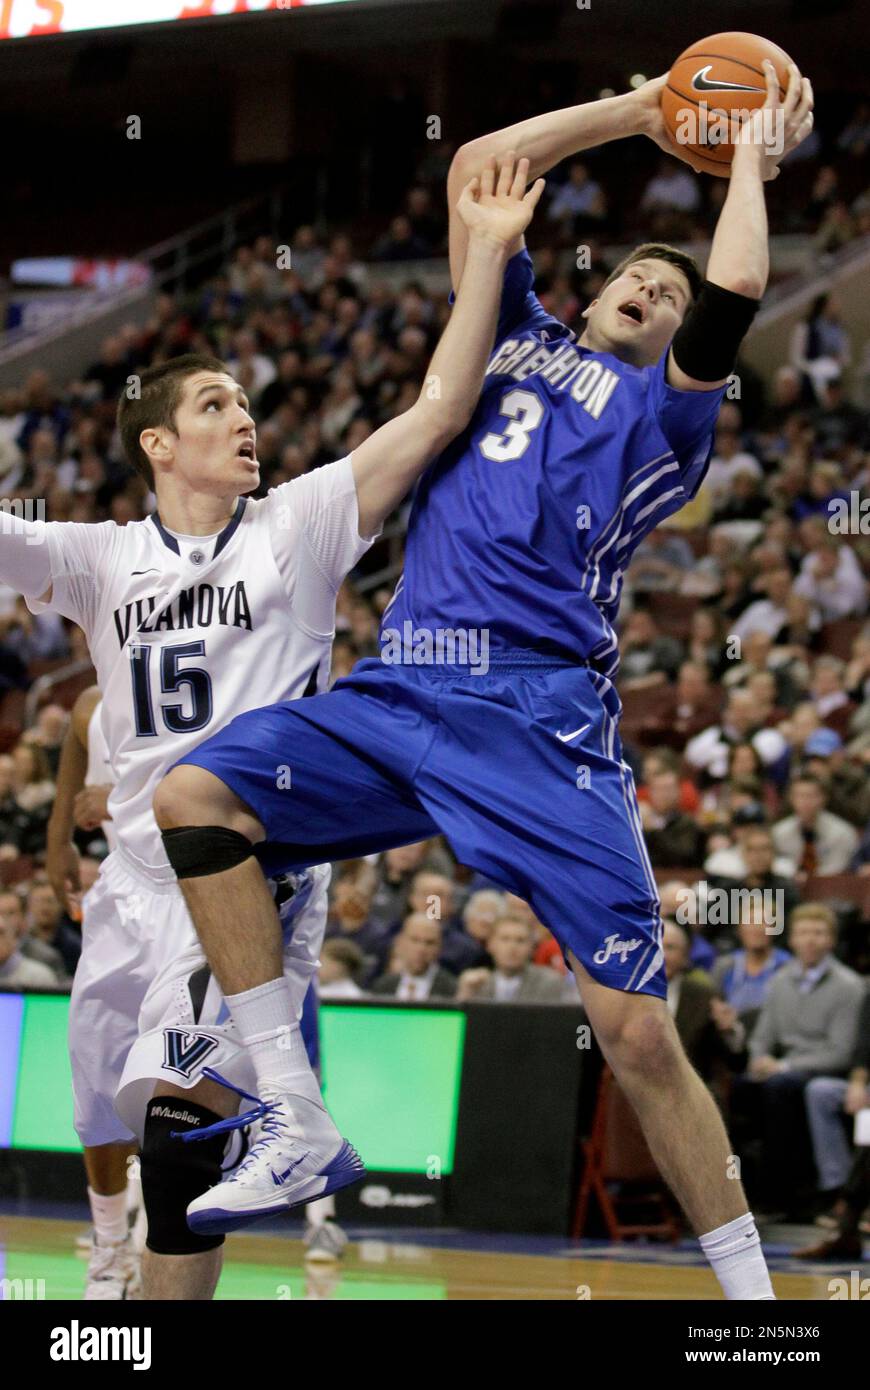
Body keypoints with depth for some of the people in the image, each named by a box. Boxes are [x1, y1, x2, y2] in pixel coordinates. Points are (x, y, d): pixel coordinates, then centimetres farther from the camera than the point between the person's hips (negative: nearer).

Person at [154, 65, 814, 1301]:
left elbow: (734, 296, -4)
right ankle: (295, 1124, -12)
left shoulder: (663, 411, 14)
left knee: (638, 1033, -12)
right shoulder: (519, 341, 26)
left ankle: (751, 1293, 1)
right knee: (192, 796, -16)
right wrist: (636, 112, 27)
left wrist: (752, 160, 13)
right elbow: (477, 167, 24)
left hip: (542, 715, -4)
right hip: (401, 694, 4)